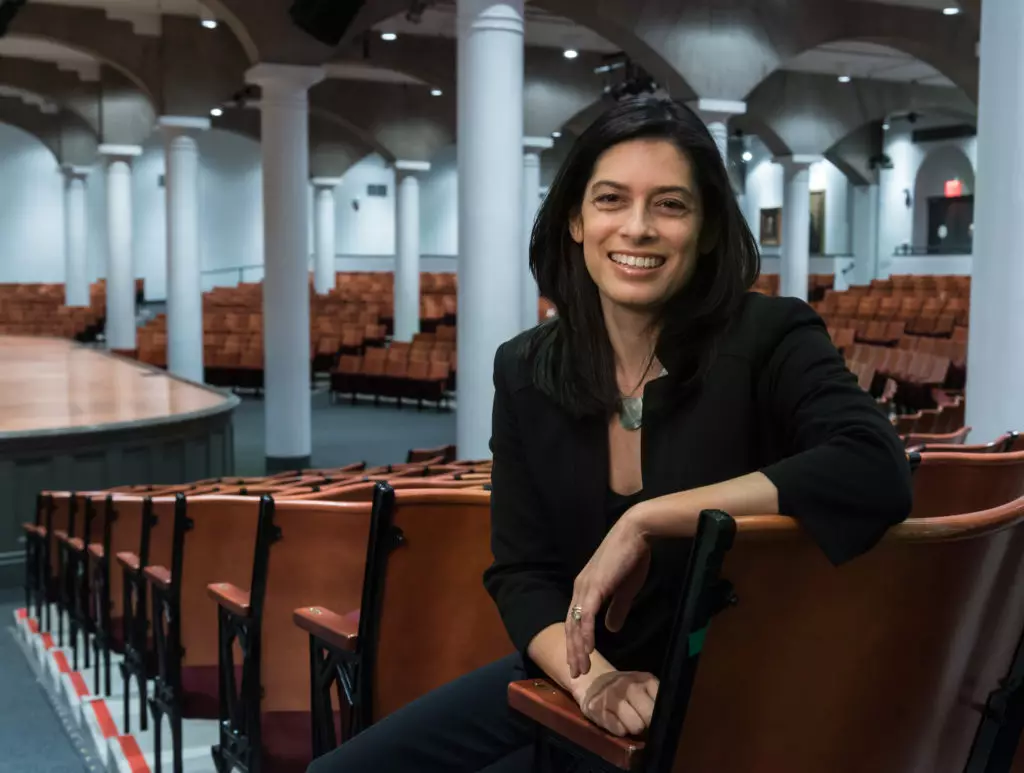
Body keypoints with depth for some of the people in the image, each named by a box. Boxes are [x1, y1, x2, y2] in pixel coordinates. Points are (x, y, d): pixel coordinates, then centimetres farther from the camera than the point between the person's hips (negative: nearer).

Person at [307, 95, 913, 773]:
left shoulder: (768, 338, -14)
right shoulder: (527, 370, -1)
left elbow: (878, 472, -33)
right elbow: (521, 573, -3)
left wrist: (644, 520, -30)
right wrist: (589, 678, -23)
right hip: (576, 684, 5)